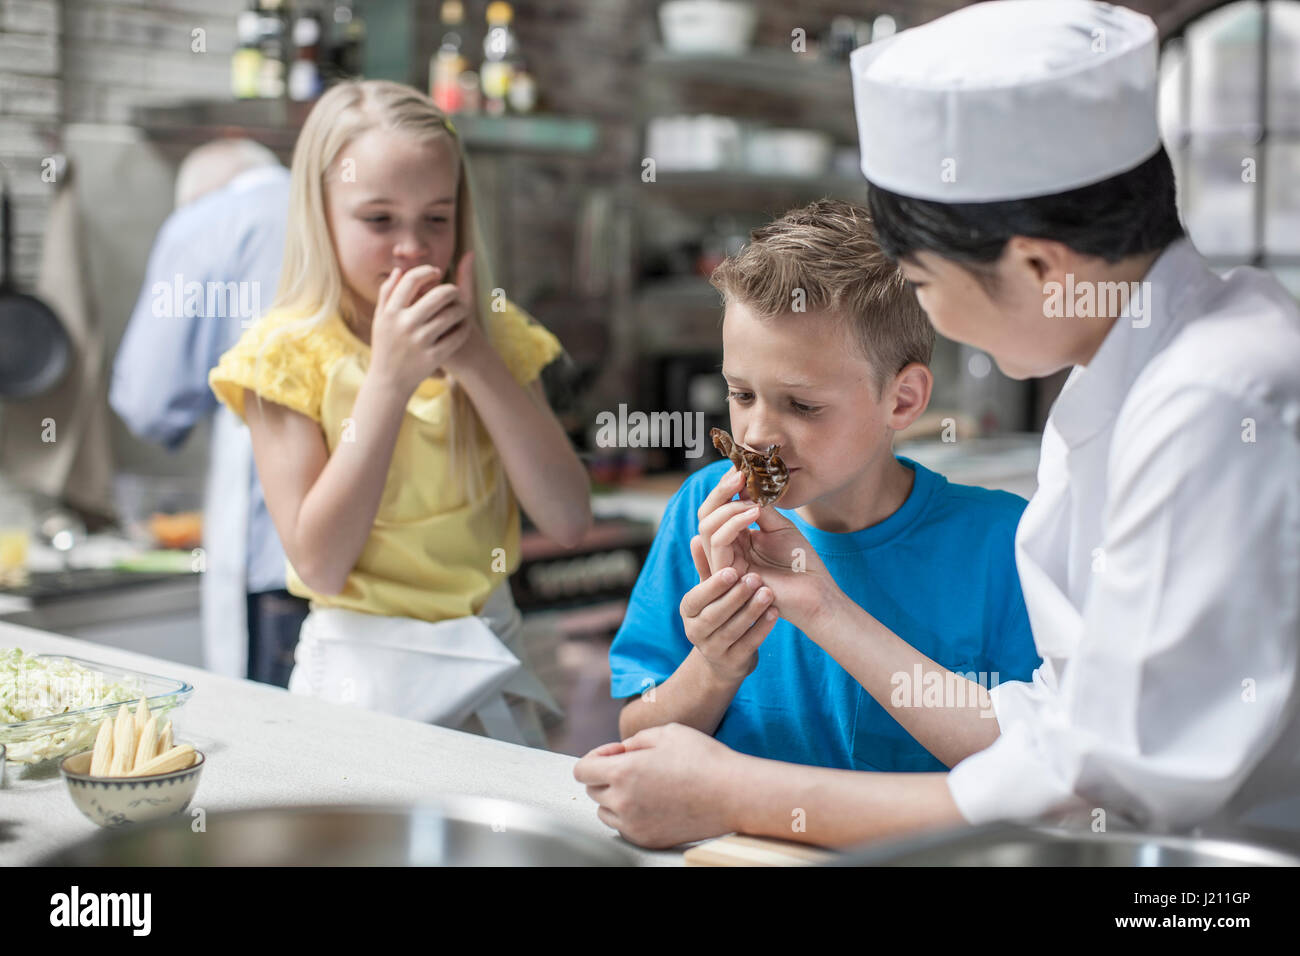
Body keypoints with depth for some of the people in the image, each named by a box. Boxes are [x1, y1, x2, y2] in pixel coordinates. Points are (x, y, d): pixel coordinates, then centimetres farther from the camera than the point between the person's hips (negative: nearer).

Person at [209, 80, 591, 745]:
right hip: (364, 670, -3)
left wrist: (475, 360, -15)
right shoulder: (287, 353, -8)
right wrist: (389, 379, -21)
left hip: (491, 660, 3)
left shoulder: (494, 333, 2)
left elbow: (568, 521, -8)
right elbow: (319, 564, -17)